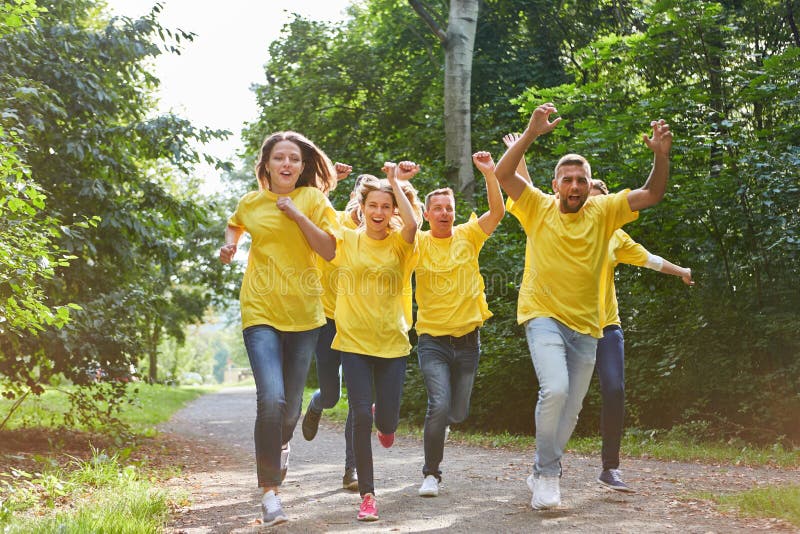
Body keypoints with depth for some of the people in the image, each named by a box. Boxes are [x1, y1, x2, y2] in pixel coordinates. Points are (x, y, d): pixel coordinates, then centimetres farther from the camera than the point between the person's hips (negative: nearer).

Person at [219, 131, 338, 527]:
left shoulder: (312, 199, 1)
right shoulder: (250, 203, 5)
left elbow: (329, 251, -7)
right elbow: (234, 226, 28)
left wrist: (297, 215, -15)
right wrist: (229, 245, 7)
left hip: (303, 313, 1)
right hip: (261, 312, -1)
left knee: (292, 404, 10)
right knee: (271, 398, -20)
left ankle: (281, 444, 47)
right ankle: (269, 492, -12)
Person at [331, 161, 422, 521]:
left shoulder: (400, 243, -2)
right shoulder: (347, 240, 2)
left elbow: (412, 224, -23)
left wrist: (396, 182, -16)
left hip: (392, 342, 0)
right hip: (354, 341, 0)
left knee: (387, 422, 3)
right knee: (361, 416, -9)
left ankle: (383, 420, 43)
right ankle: (367, 495, 2)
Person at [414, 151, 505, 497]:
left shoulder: (467, 236, 2)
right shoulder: (419, 243, -2)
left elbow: (497, 211, -9)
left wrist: (489, 173, -20)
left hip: (467, 339, 3)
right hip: (433, 339, -3)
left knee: (458, 412, 10)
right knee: (439, 404, -19)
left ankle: (436, 425, 48)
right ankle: (431, 473, -1)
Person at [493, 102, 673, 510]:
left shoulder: (603, 212, 3)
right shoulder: (539, 208, -2)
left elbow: (652, 195, -4)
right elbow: (502, 174, -14)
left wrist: (661, 155, -21)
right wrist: (531, 133, -25)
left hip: (585, 325, 4)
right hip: (544, 316, -4)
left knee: (570, 411, 11)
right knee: (554, 389, -26)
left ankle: (542, 473, 32)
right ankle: (547, 472, -7)